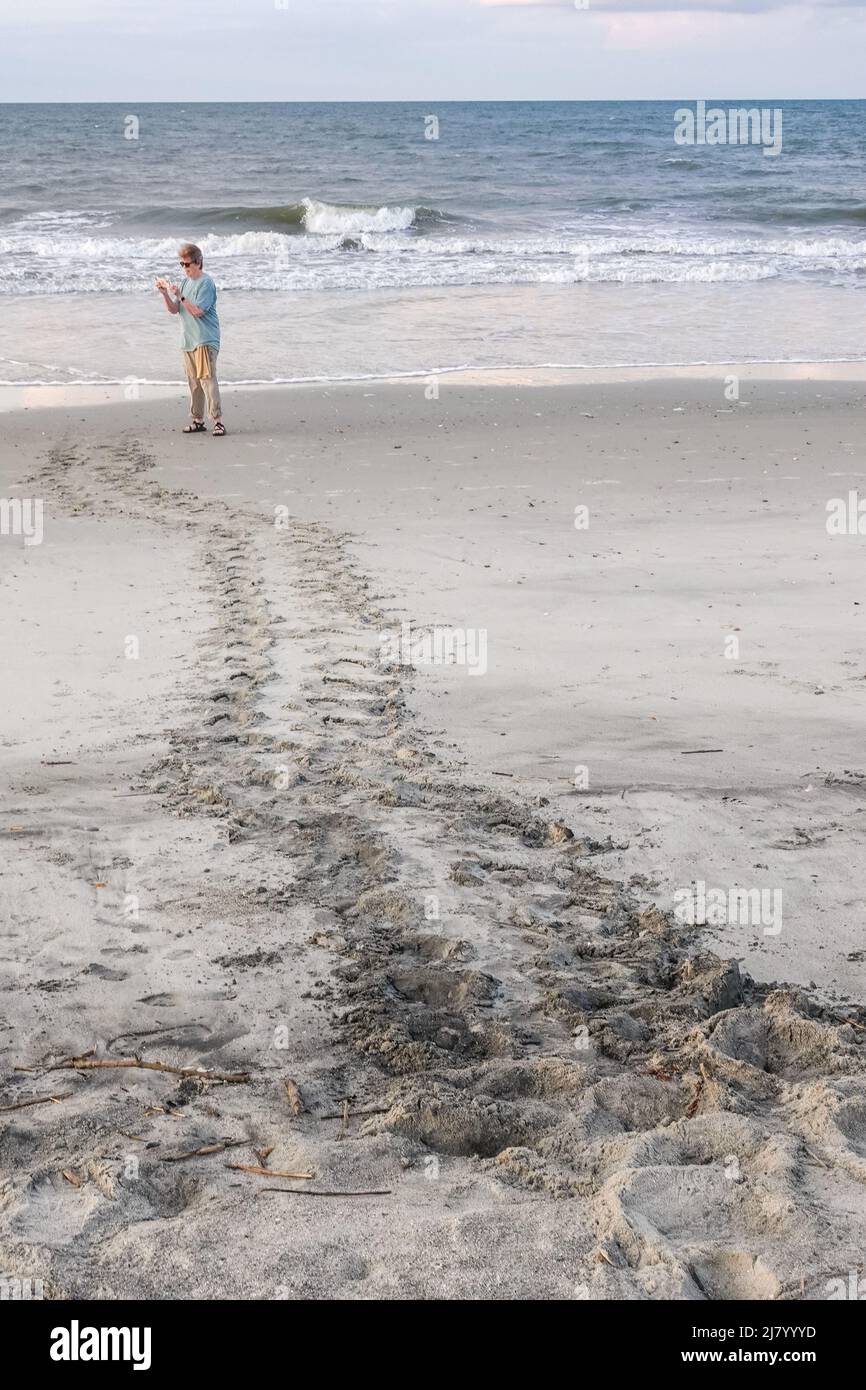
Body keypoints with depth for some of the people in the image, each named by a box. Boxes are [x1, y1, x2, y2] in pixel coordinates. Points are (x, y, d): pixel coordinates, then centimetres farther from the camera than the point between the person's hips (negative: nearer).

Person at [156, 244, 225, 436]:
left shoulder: (206, 283, -9)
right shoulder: (185, 282, 15)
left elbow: (197, 310, -17)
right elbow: (174, 310, 12)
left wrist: (180, 296, -20)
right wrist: (165, 294, -3)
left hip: (205, 341, -8)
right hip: (188, 341, 8)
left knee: (207, 379, -15)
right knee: (194, 382, 10)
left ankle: (218, 420, -17)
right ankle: (198, 420, 16)